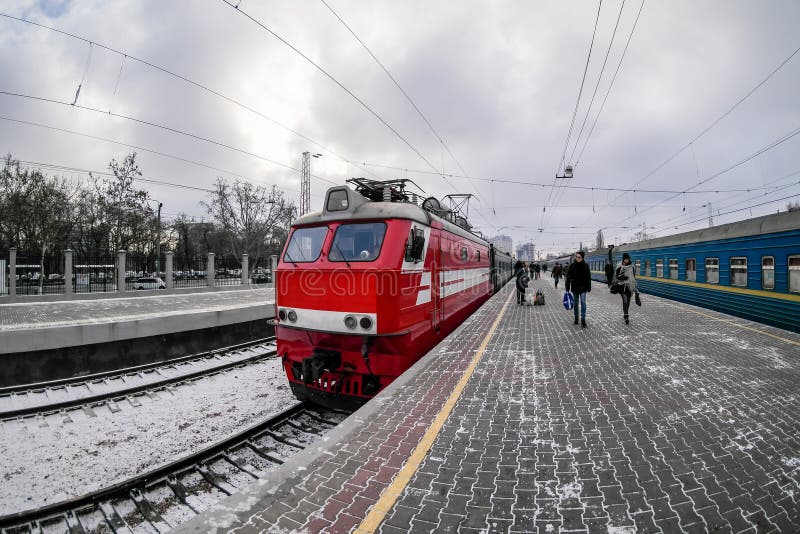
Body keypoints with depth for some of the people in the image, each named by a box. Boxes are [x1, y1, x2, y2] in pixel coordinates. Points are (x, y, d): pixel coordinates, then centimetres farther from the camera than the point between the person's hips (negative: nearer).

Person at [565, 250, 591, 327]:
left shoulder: (585, 266, -3)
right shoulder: (572, 265, -3)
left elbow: (588, 277, 3)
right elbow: (568, 277, -2)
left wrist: (589, 287, 1)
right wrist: (567, 288, -5)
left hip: (583, 287, -1)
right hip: (574, 287, 1)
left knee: (583, 302, -9)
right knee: (576, 303, 10)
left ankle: (583, 320, -4)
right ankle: (576, 319, 21)